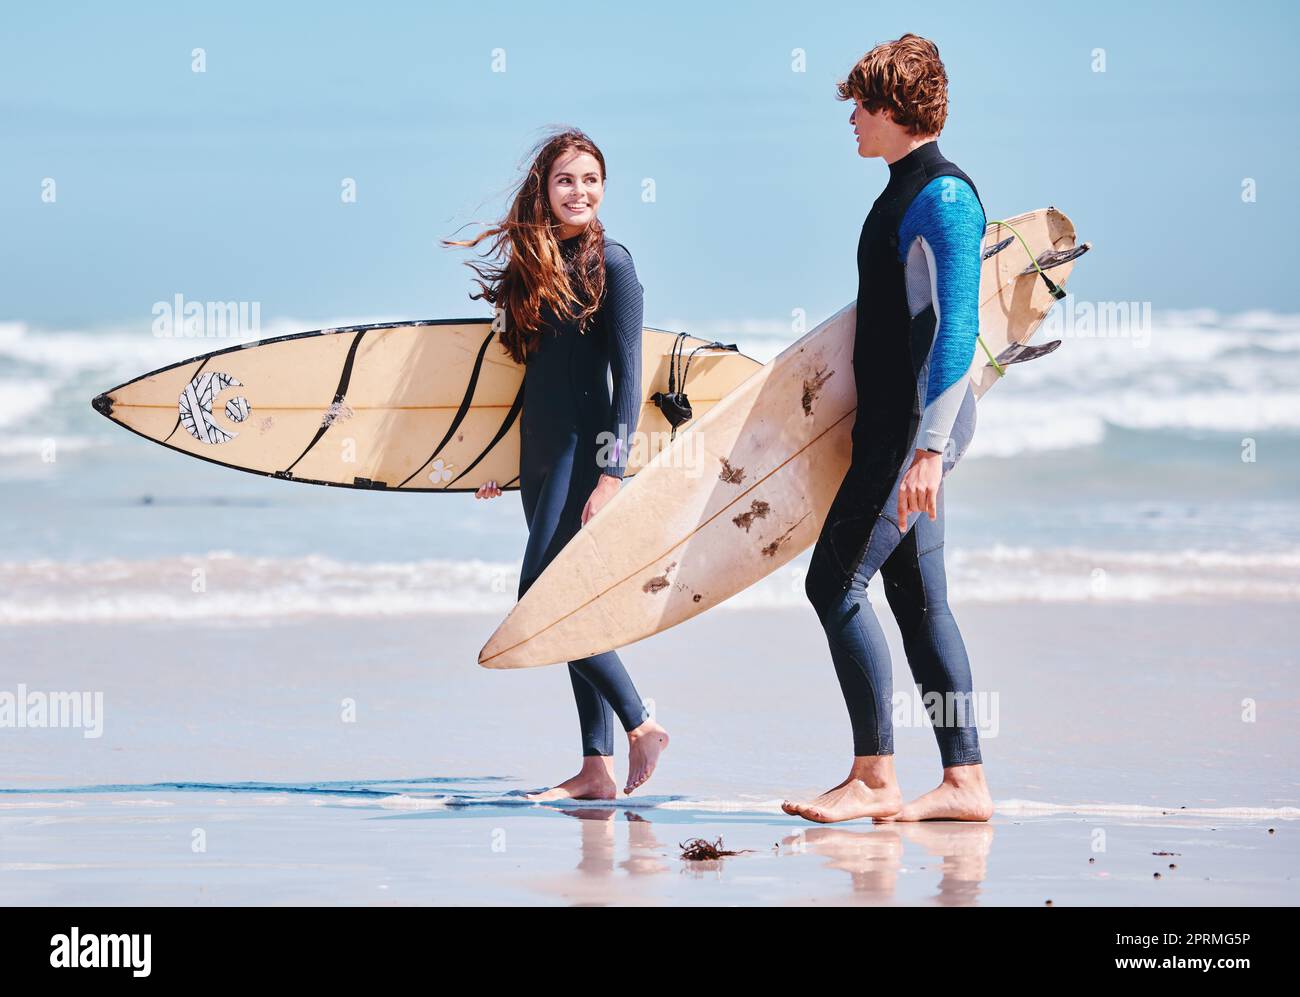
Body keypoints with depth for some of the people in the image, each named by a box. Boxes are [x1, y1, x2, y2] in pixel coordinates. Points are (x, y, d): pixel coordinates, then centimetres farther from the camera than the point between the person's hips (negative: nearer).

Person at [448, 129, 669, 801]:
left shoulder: (610, 262, -7)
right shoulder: (533, 264, 13)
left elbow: (627, 377, -11)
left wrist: (612, 473, -18)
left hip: (585, 448, -8)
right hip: (539, 452, 8)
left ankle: (642, 727, -7)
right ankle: (596, 769, 8)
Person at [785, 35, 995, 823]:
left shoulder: (944, 196, -13)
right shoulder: (905, 194, 17)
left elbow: (957, 328, -21)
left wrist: (929, 446, -26)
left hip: (918, 425, -10)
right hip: (893, 427, 10)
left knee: (836, 582, -11)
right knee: (918, 597, 8)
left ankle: (875, 777, -8)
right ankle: (965, 781, 8)